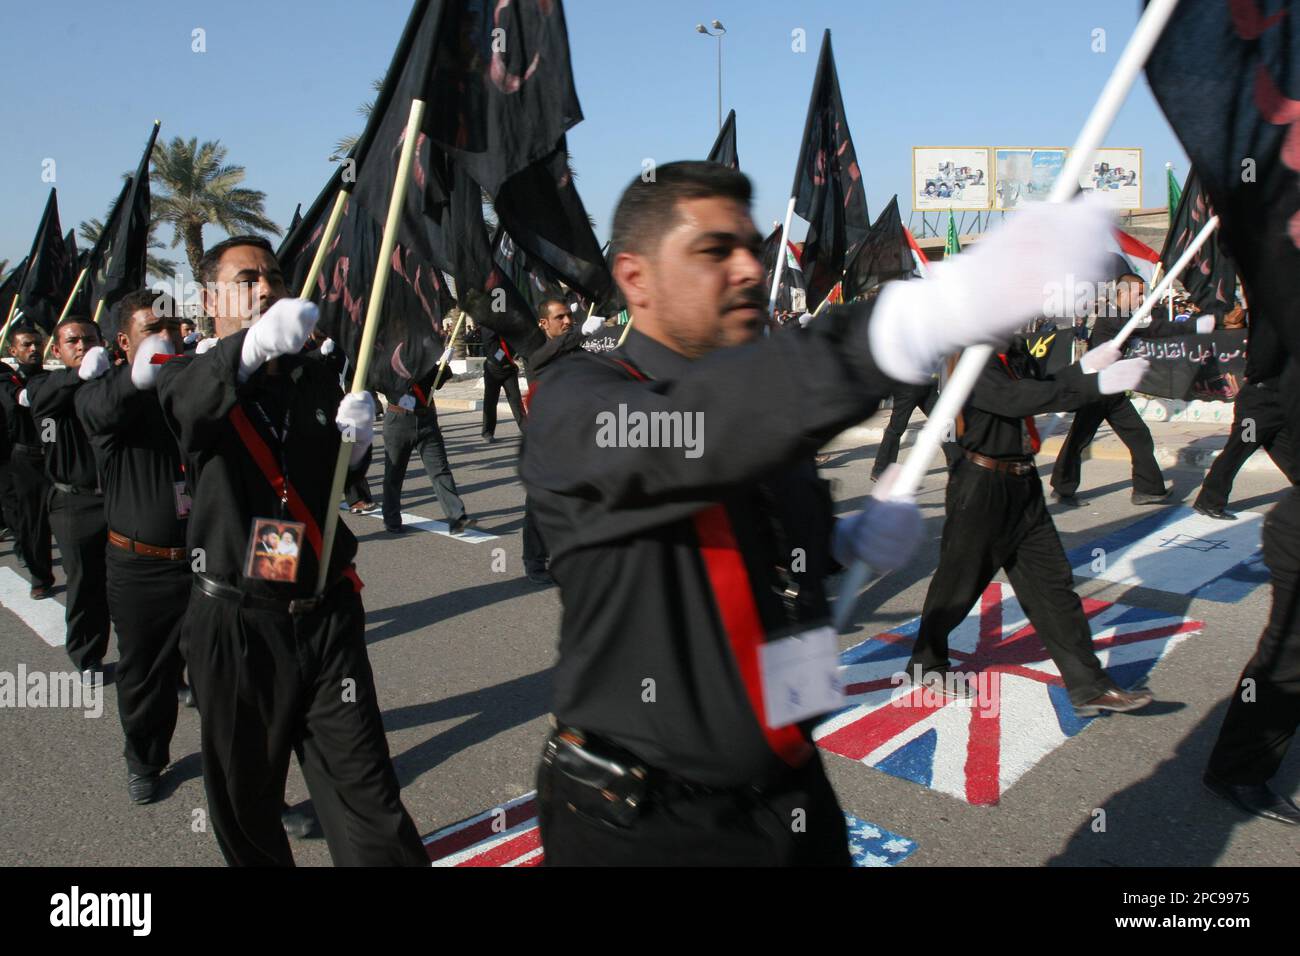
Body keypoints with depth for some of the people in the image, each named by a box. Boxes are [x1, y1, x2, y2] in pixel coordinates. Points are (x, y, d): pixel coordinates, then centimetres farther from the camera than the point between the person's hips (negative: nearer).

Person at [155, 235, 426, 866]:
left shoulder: (317, 381, 10)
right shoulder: (186, 377, 0)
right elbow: (188, 403, -27)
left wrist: (354, 443, -10)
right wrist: (253, 344, -48)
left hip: (328, 617, 2)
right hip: (235, 623, -1)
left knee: (365, 793, 1)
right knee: (245, 798, 14)